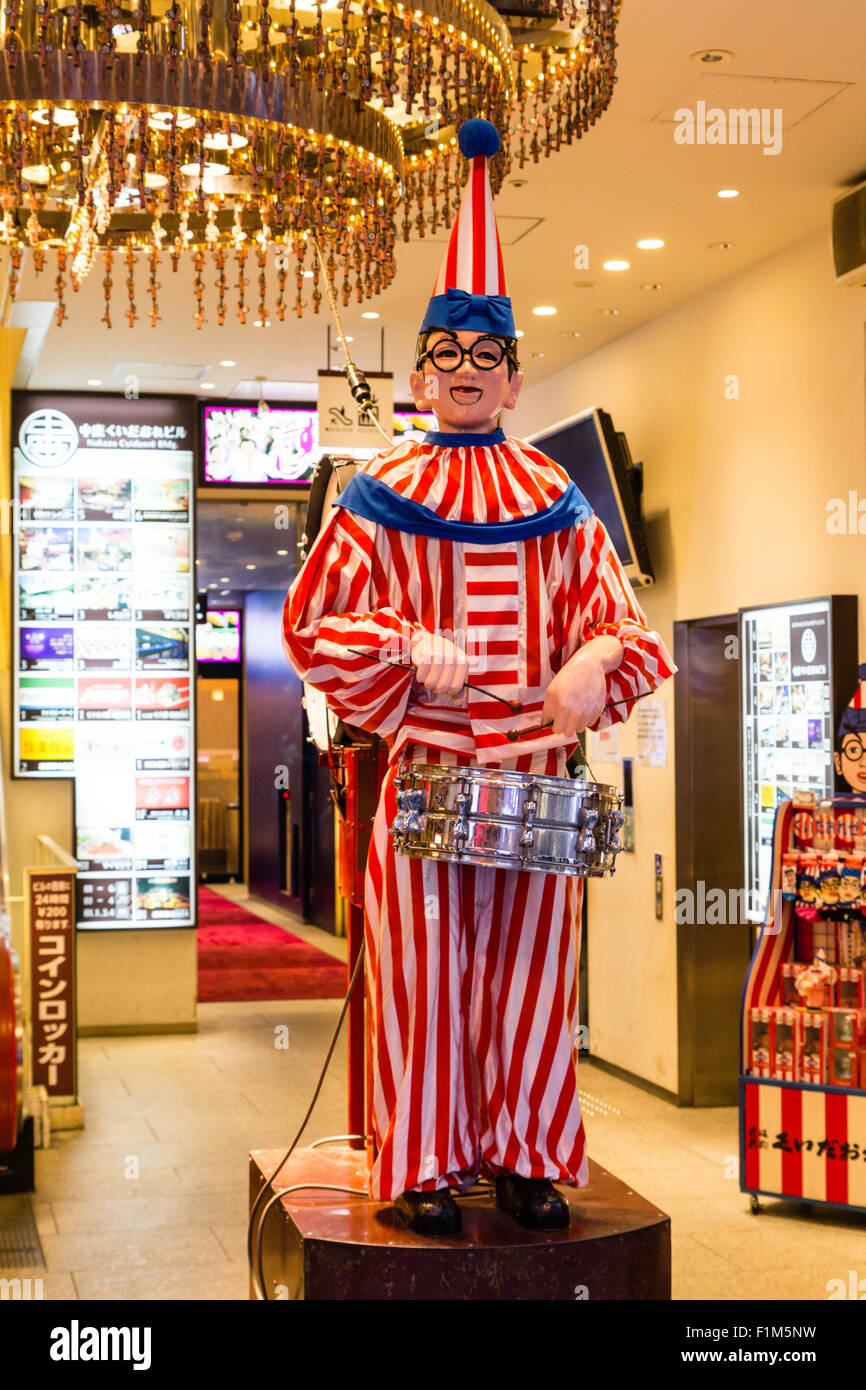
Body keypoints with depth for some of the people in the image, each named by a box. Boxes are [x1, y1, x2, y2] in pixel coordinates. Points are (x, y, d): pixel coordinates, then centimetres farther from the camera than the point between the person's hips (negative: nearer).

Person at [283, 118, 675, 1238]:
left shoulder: (556, 502, 10)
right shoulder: (380, 496, 5)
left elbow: (616, 619, 10)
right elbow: (310, 620, 2)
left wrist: (600, 659, -14)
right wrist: (407, 648, -14)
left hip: (534, 765, 2)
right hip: (423, 760, -2)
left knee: (529, 964, 6)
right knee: (424, 964, 0)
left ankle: (525, 1157, 18)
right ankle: (423, 1164, 12)